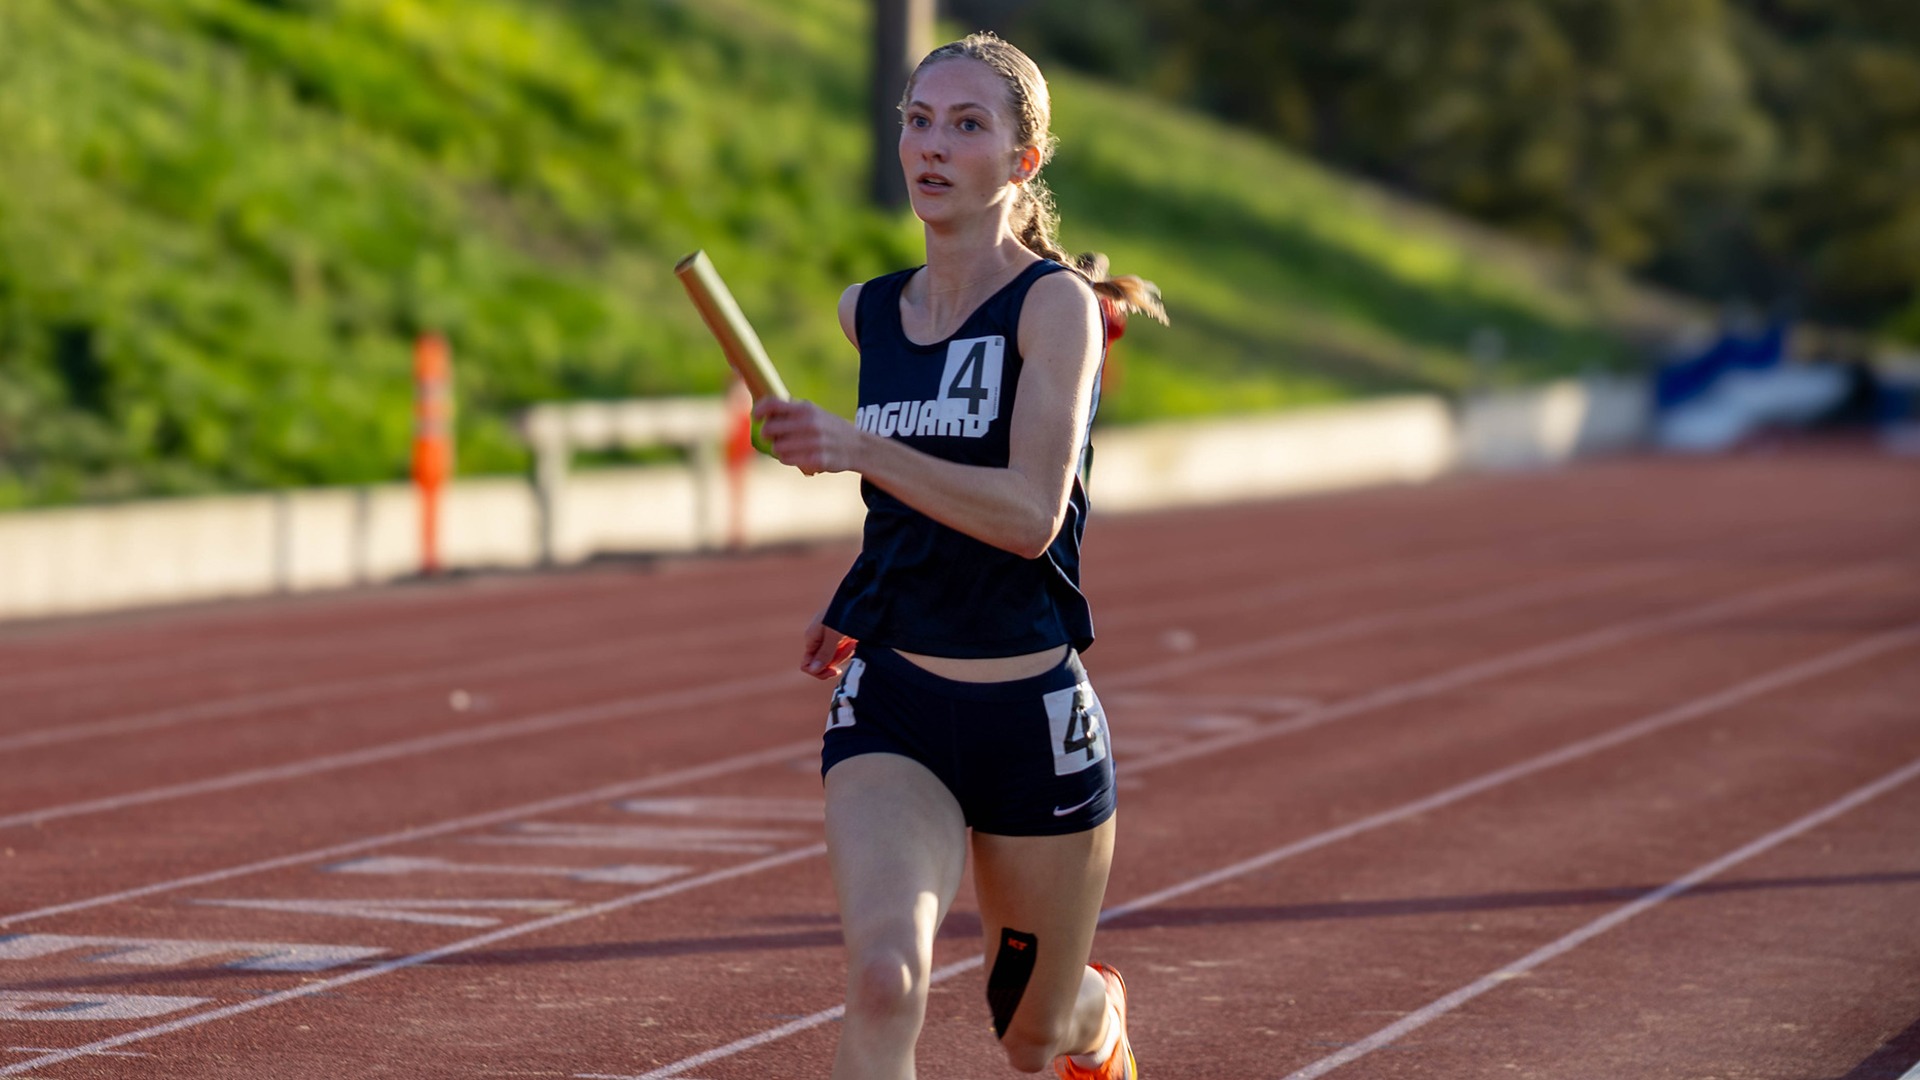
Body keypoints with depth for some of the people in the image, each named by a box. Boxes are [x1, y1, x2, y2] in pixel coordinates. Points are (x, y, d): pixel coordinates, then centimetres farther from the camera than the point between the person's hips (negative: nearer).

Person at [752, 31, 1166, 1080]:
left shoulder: (1056, 304, -10)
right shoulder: (869, 314, 7)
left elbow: (1031, 513, -23)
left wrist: (855, 447, -30)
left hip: (1031, 717, -3)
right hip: (889, 708, 3)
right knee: (884, 979, -26)